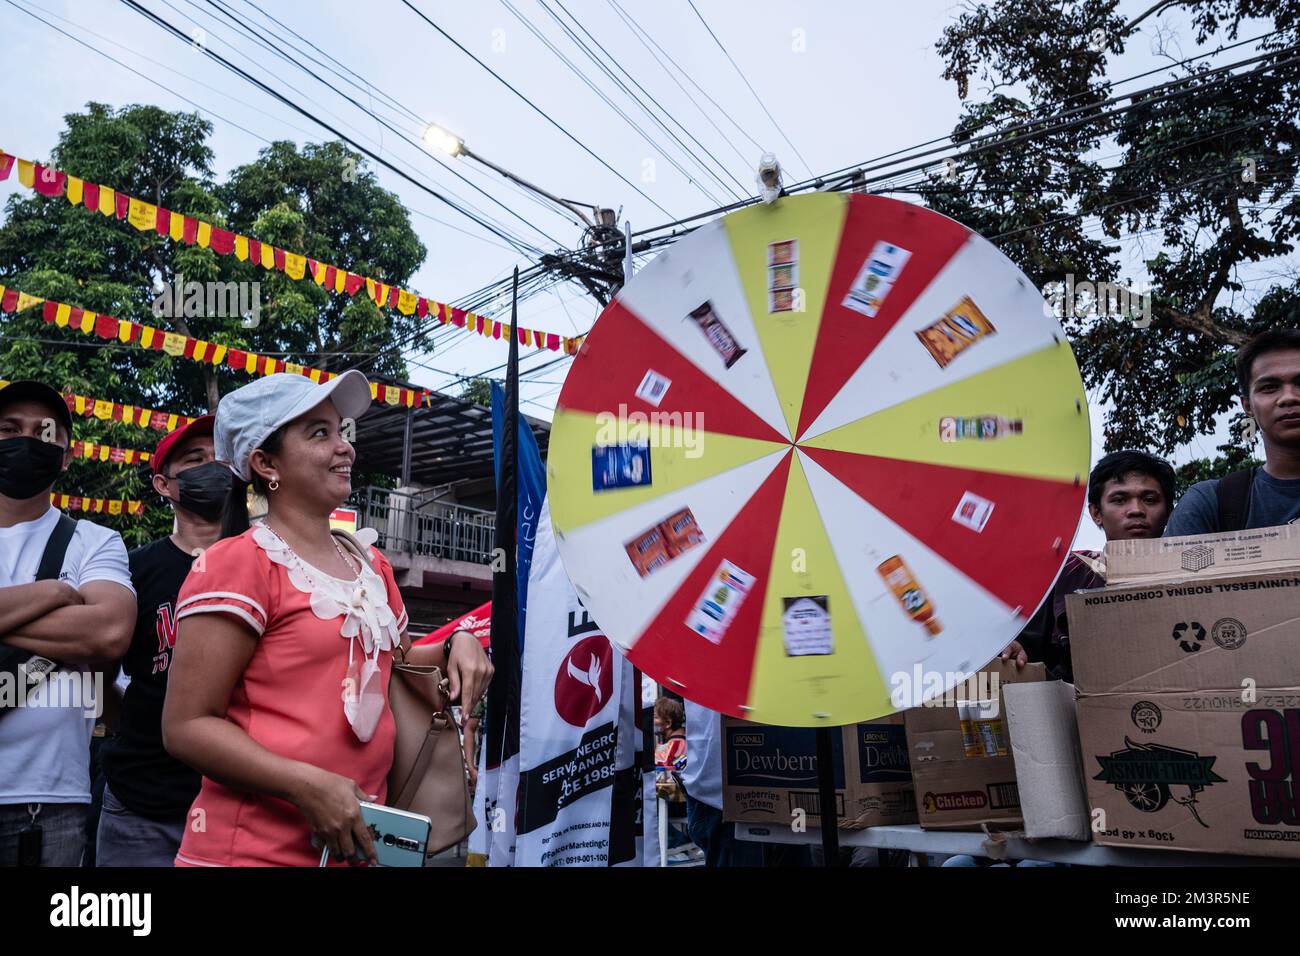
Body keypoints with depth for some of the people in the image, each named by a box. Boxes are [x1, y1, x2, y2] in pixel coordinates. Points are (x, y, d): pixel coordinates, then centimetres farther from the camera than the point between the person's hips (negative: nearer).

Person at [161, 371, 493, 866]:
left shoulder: (371, 565, 9)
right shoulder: (237, 563, -12)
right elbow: (186, 726, -14)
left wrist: (456, 644, 3)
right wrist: (307, 785, -24)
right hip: (254, 848, -7)